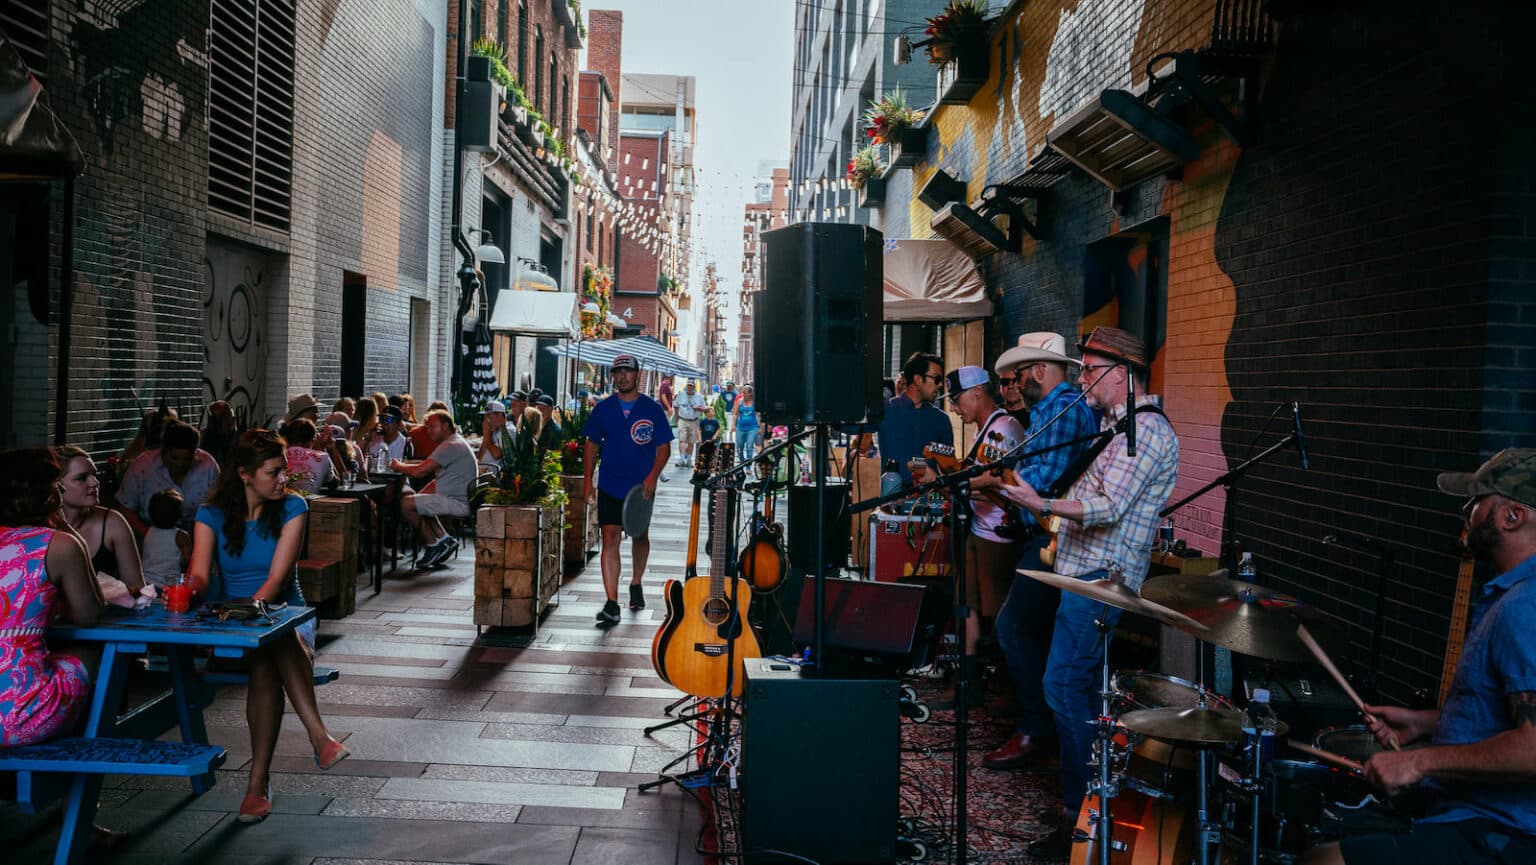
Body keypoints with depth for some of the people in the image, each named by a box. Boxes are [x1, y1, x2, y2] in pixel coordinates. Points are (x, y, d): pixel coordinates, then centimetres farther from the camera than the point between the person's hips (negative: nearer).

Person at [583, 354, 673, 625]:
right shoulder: (602, 409, 2)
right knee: (610, 539, -10)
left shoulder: (652, 409, -3)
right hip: (609, 486, 0)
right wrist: (588, 479, 4)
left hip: (642, 487, 0)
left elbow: (664, 447, -2)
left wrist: (653, 476, -16)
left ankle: (636, 583, 42)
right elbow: (592, 444, 10)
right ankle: (612, 604, -12)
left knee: (640, 536, 18)